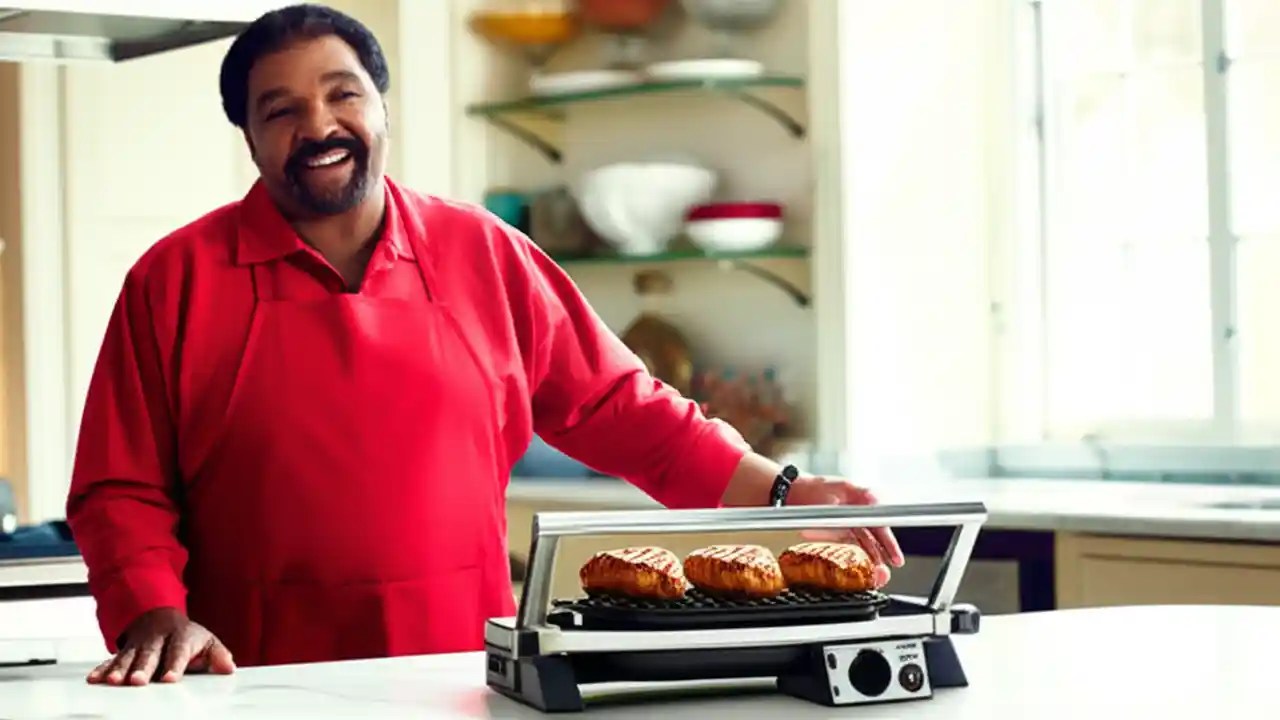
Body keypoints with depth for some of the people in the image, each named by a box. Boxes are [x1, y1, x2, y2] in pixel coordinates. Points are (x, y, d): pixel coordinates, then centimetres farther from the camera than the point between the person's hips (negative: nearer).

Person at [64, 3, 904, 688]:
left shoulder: (484, 256, 6)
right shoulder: (176, 281, 0)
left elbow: (620, 409, 9)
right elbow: (120, 492, 1)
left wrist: (781, 494, 2)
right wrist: (157, 618, -16)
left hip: (463, 685, 2)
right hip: (265, 694, -2)